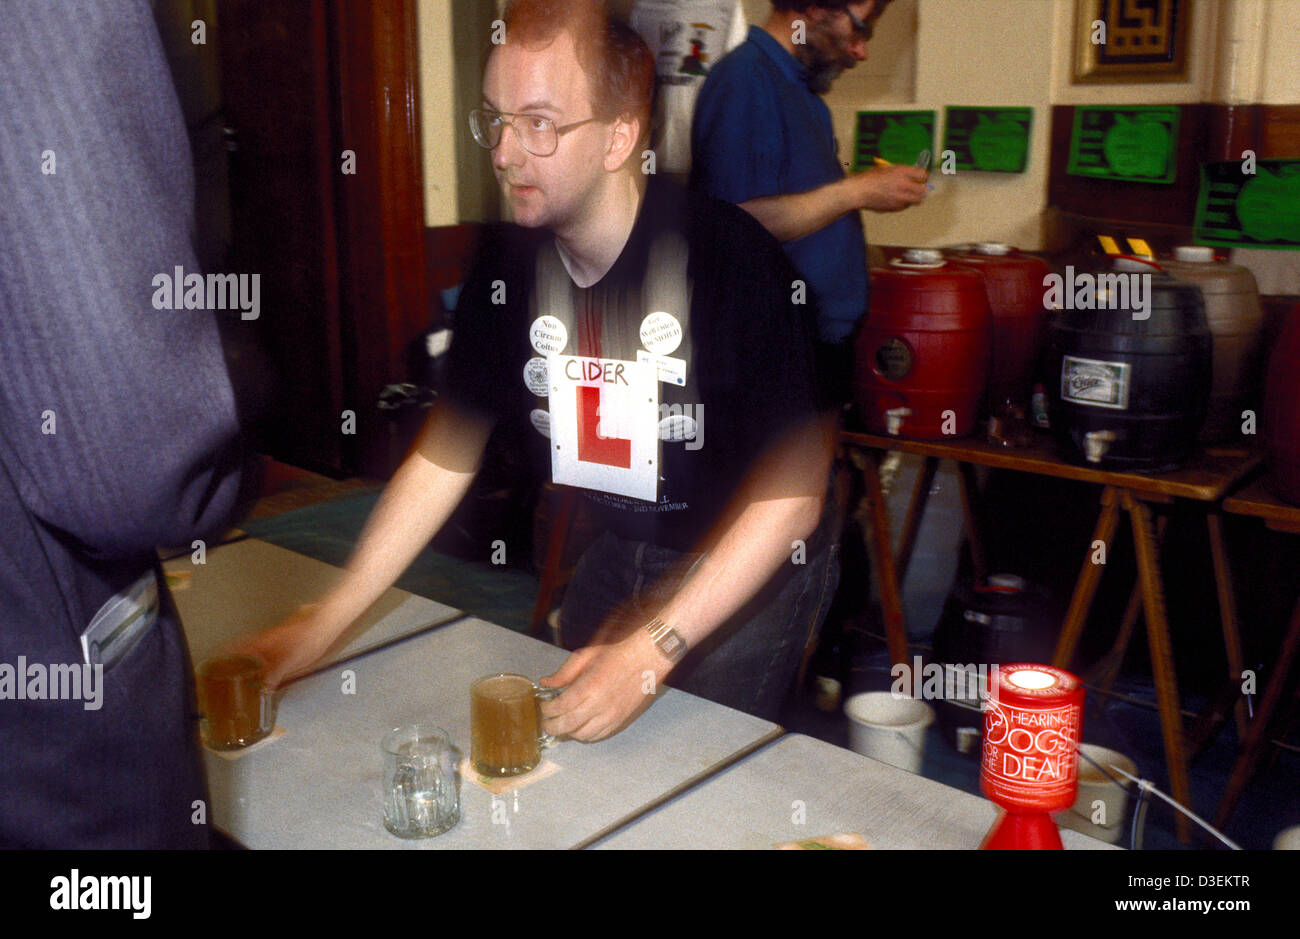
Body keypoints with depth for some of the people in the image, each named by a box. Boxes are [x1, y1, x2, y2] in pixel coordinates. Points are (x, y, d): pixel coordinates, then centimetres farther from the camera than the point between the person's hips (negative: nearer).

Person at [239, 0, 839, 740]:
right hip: (618, 553, 5)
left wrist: (653, 650, -30)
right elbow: (446, 454, -5)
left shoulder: (728, 257, -27)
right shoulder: (508, 264, -9)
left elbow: (792, 492, -25)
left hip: (752, 566, -5)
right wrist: (326, 621, -10)